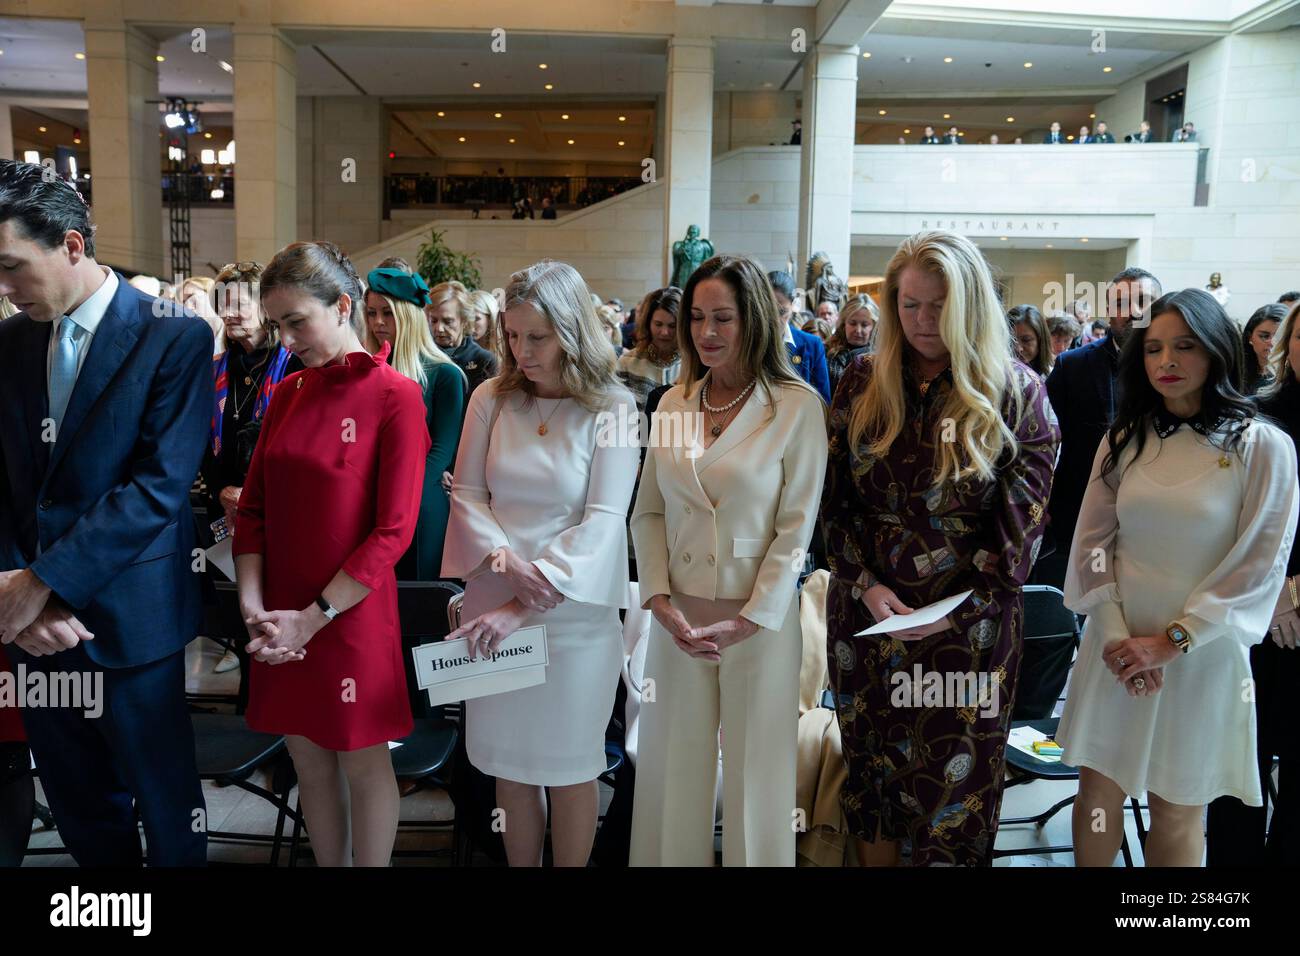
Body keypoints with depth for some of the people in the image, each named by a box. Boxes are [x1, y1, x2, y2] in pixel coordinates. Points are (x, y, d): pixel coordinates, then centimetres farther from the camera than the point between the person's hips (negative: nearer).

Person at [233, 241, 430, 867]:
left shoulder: (395, 397, -11)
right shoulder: (288, 394, 7)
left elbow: (393, 532, -15)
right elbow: (253, 508, 7)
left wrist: (314, 618, -15)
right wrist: (253, 605, -5)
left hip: (353, 616, -5)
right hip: (282, 622, 5)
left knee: (362, 762, 10)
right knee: (309, 761, 16)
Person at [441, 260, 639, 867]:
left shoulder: (613, 409, -8)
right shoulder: (491, 399, 3)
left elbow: (602, 520, -14)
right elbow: (466, 494, 3)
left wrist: (522, 607, -20)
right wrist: (505, 562, -17)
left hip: (573, 613, -3)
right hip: (493, 608, 3)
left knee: (569, 765, 11)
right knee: (508, 762, 13)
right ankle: (519, 864, 33)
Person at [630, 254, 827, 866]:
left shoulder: (798, 406, -6)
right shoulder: (674, 402, 7)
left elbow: (797, 527, -8)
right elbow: (648, 513, 7)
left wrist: (746, 621, -13)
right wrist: (662, 604, -5)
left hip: (760, 620, -3)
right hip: (678, 618, 4)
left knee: (755, 774, 8)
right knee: (674, 769, 11)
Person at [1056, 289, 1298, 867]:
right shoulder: (1124, 440, 5)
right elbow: (1093, 543, 2)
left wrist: (1170, 642, -14)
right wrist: (1116, 635, -10)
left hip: (1199, 656, -3)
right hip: (1116, 649, 3)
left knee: (1177, 812, 10)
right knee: (1098, 789, 10)